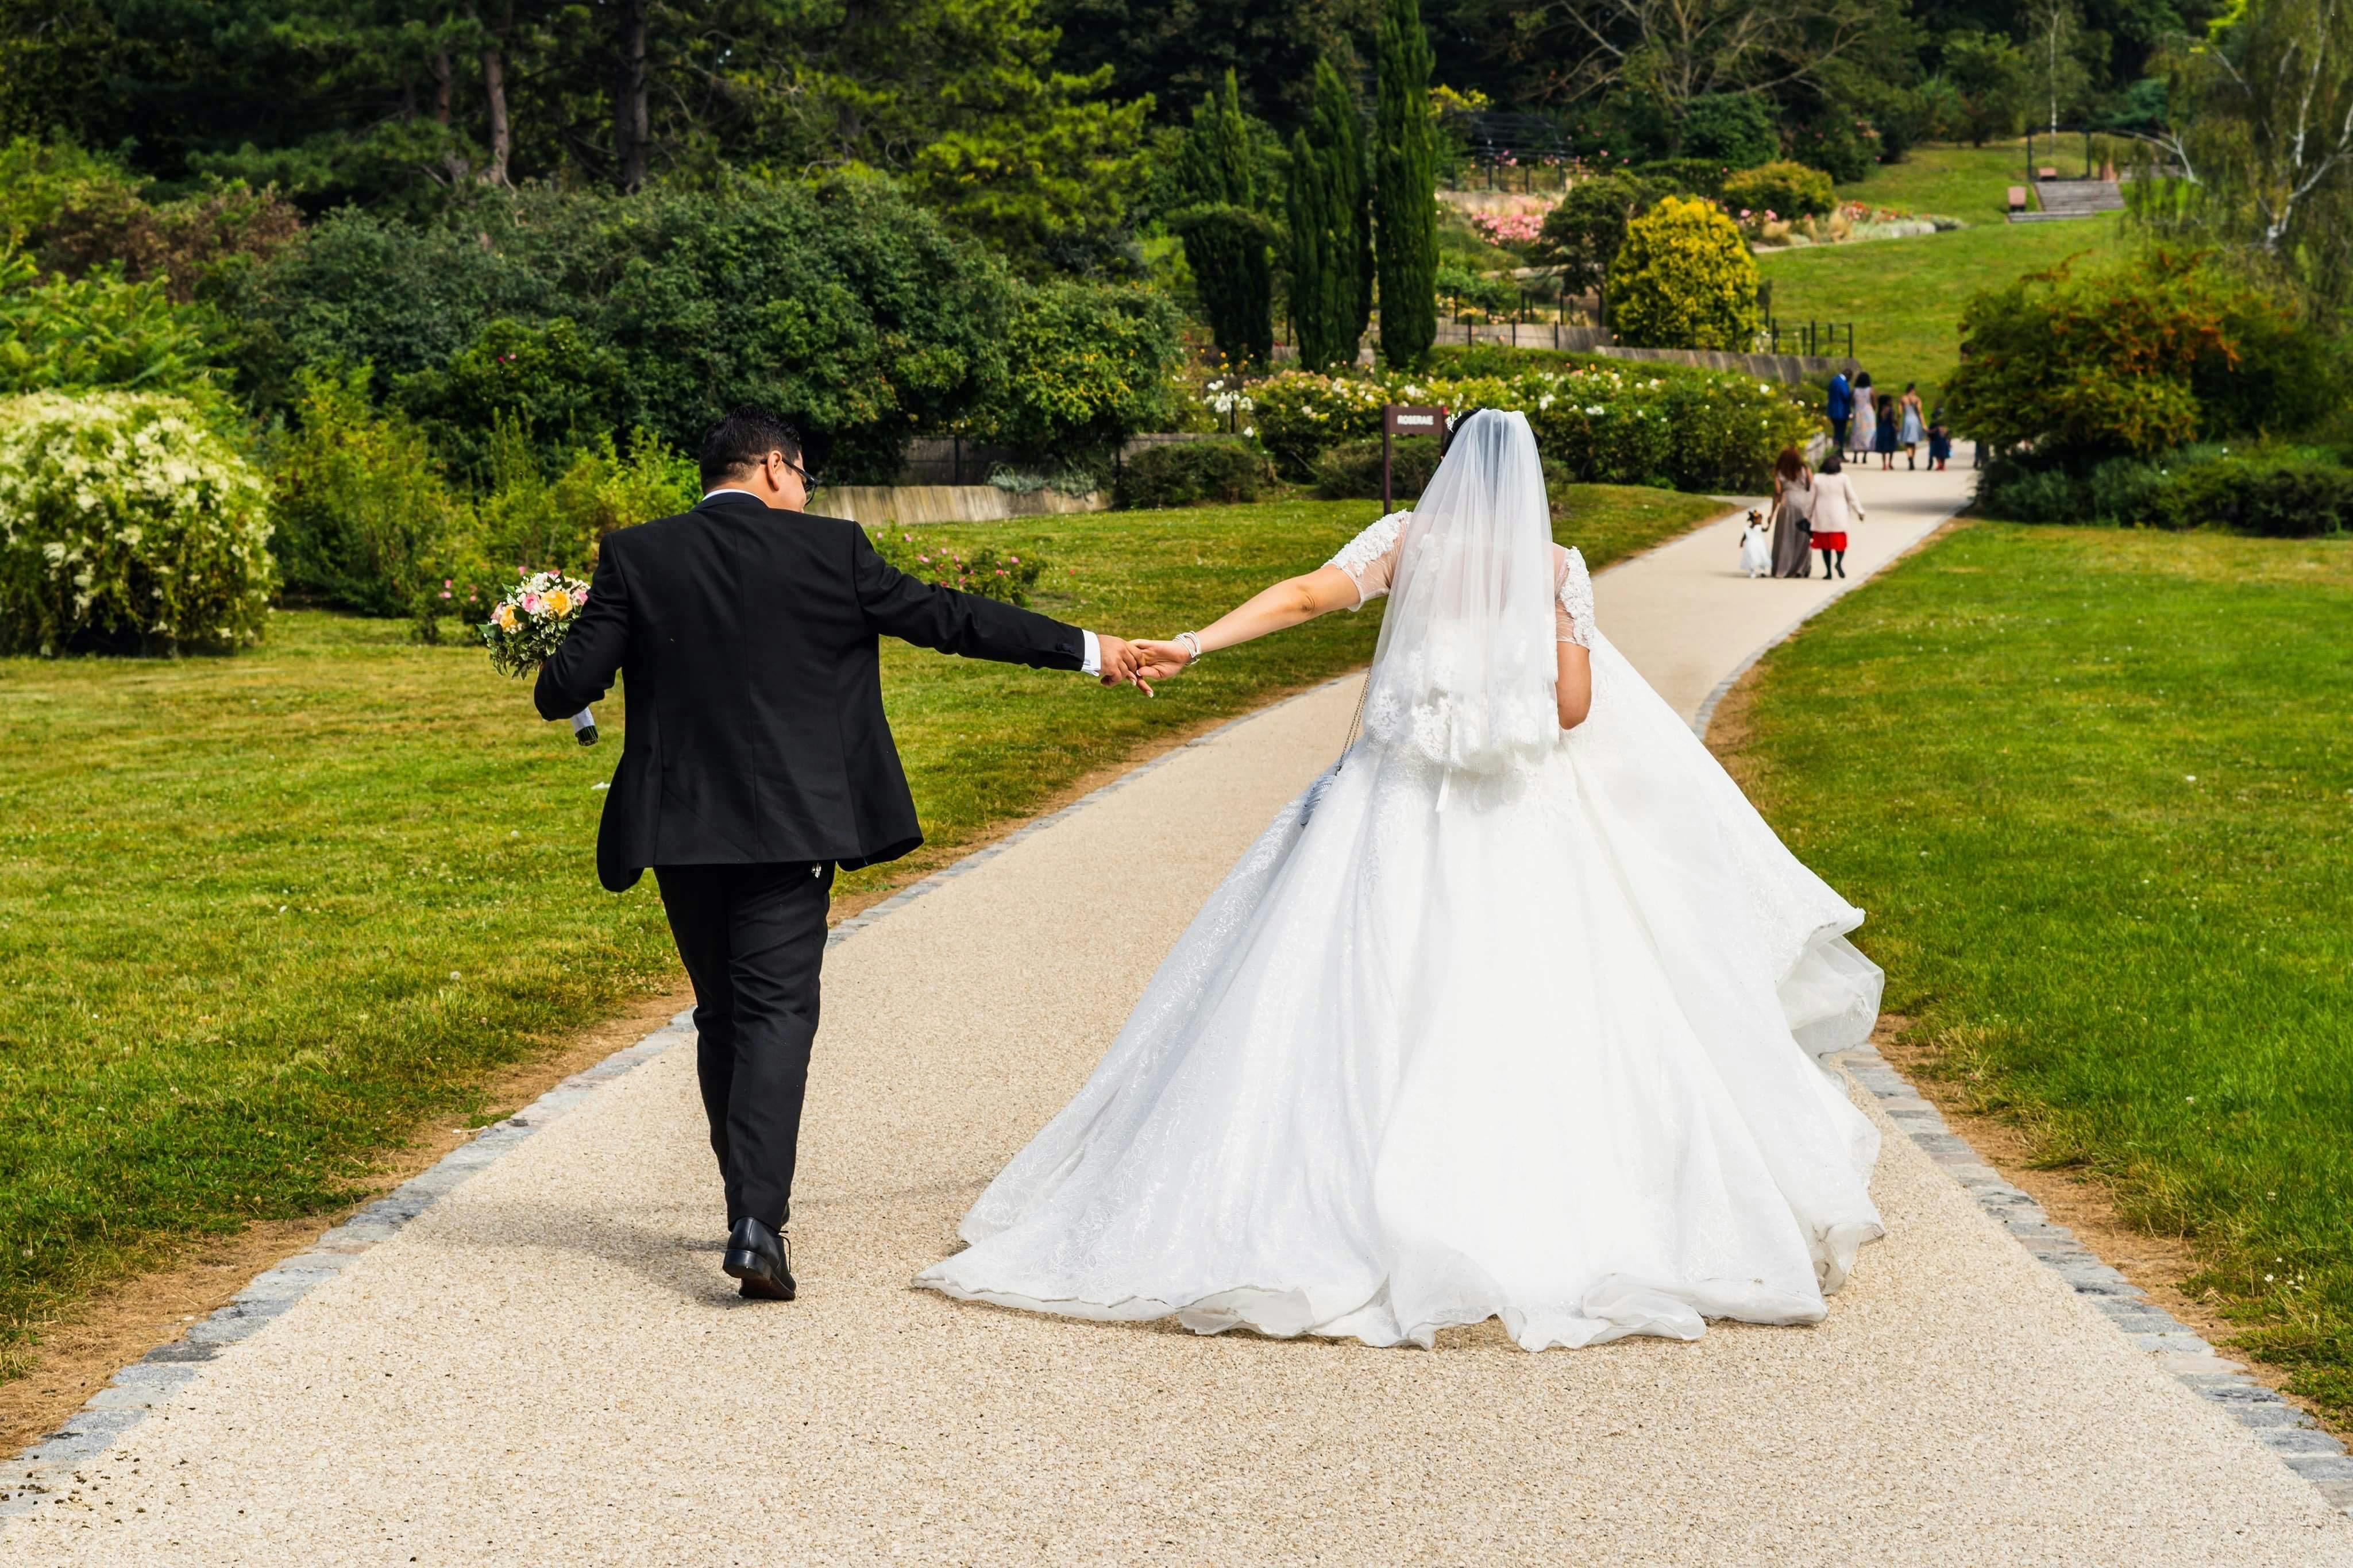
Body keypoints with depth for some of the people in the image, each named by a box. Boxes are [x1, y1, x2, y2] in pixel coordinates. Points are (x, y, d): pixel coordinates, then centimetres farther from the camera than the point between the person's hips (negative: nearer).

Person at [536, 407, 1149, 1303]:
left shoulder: (636, 557, 0)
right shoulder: (829, 551, -3)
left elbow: (564, 691, -5)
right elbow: (946, 618, 3)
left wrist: (562, 676, 20)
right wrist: (1085, 650, 13)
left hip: (681, 827, 3)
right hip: (788, 826, -2)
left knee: (722, 1014, 17)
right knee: (777, 1012, -2)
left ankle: (750, 1207, 25)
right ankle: (757, 1223, -17)